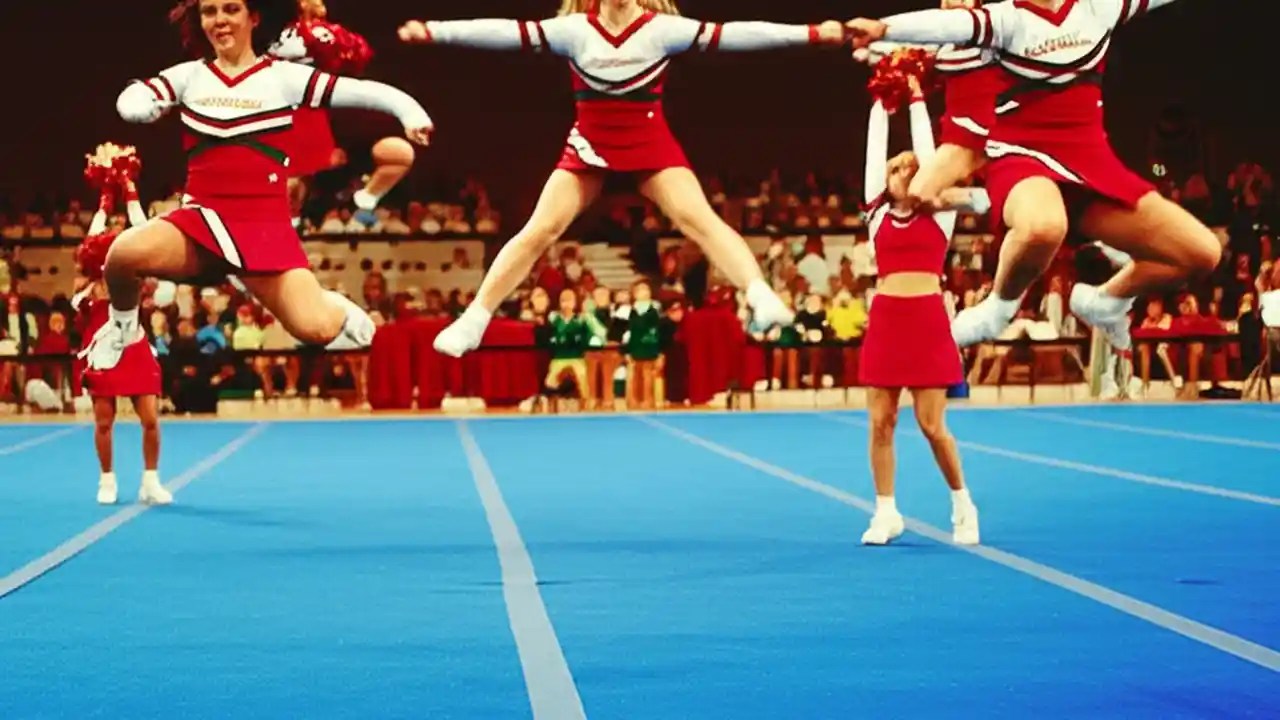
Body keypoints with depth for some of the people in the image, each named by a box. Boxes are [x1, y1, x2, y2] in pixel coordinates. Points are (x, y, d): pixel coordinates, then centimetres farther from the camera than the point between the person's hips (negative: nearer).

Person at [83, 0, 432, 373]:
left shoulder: (283, 77, 1)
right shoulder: (189, 76, 9)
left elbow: (360, 90, -5)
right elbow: (130, 98, 2)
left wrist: (408, 110, -23)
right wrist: (140, 104, -22)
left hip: (265, 225, -2)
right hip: (202, 219, 2)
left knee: (317, 329, -19)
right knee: (125, 253, -29)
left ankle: (335, 309, 22)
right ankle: (123, 326, 6)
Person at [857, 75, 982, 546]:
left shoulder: (939, 211, 6)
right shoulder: (877, 212, 11)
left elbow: (925, 146, 5)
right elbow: (875, 150, 12)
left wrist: (916, 98, 10)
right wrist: (881, 103, 16)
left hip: (928, 318, -3)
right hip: (886, 318, 3)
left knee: (932, 424, -4)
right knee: (880, 422, 2)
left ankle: (962, 505, 14)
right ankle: (886, 513, 10)